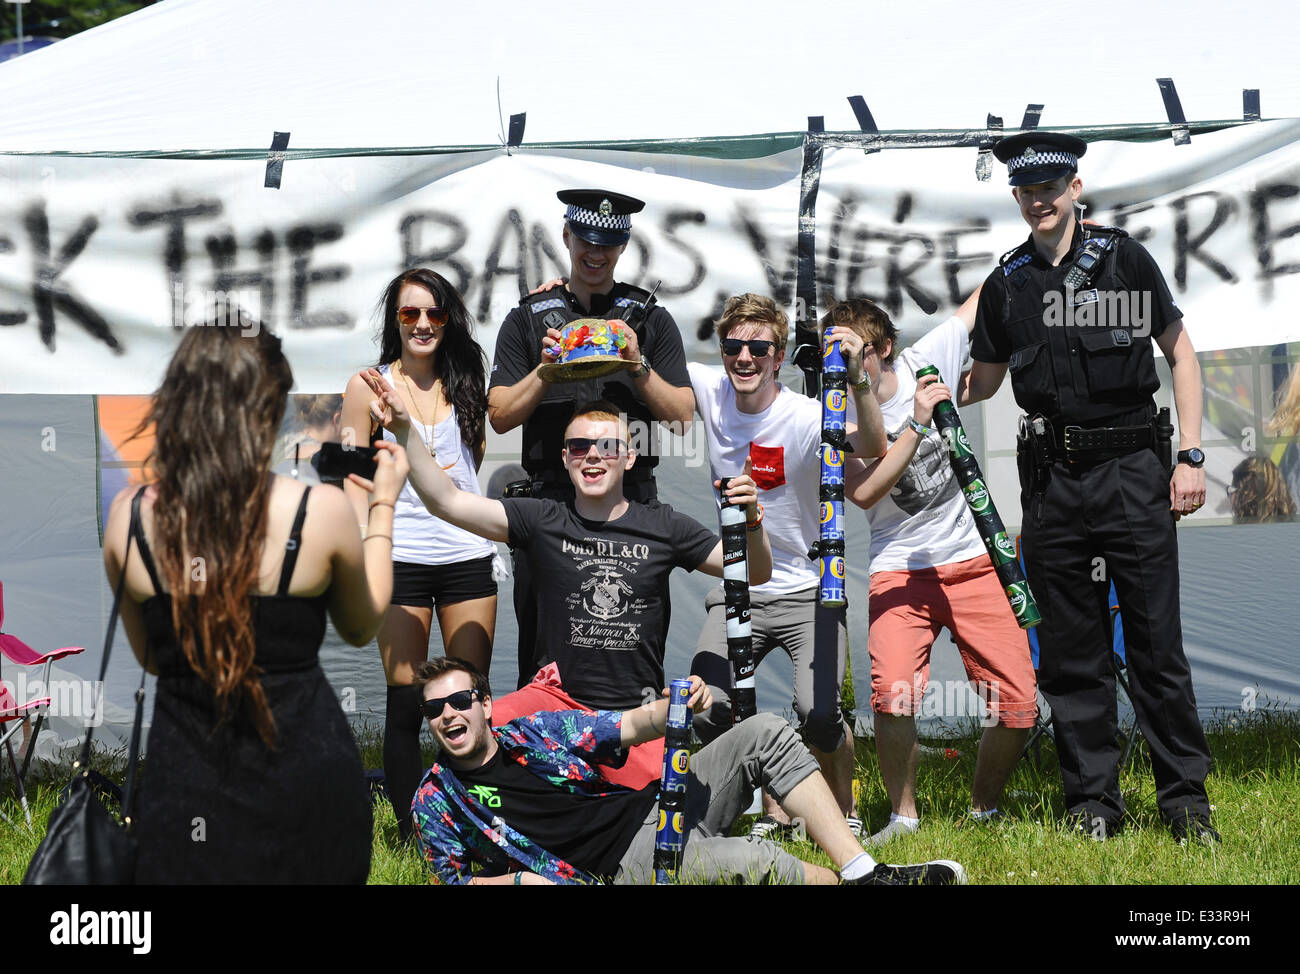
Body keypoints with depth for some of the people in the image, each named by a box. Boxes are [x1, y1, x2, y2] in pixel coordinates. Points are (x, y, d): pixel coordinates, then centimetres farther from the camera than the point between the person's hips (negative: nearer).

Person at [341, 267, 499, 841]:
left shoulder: (464, 384, 13)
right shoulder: (370, 386, 5)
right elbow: (355, 479, 3)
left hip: (467, 556, 3)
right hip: (401, 557, -3)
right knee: (406, 700, -3)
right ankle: (410, 832, 4)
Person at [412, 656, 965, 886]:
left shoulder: (534, 732, 11)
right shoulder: (437, 800, -1)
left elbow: (632, 727, 10)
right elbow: (453, 879, 3)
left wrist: (677, 707, -12)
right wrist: (517, 879, -17)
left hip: (653, 809, 7)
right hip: (628, 864, -7)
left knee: (765, 734, -12)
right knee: (756, 864, -37)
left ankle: (864, 871, -16)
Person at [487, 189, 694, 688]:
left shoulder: (650, 318, 13)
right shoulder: (530, 318, 12)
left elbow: (682, 413, 5)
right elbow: (500, 416, 5)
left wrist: (638, 366, -9)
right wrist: (546, 369, -10)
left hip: (634, 502, 0)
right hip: (552, 498, 0)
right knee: (545, 661, -1)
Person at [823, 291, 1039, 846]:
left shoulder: (924, 362, -1)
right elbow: (862, 493, -24)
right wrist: (917, 424, -26)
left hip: (972, 561, 2)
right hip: (900, 571, -2)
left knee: (1017, 706, -7)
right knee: (893, 694, -26)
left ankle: (984, 807, 18)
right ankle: (902, 814, -4)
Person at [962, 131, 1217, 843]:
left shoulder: (1123, 259, 2)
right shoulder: (1005, 285, 9)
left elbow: (1180, 354, 7)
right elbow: (982, 382, 19)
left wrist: (1190, 456, 0)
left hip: (1135, 470, -3)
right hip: (1053, 482, 3)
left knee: (1156, 643, -3)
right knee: (1070, 651, 4)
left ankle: (1186, 799, 4)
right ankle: (1091, 798, 12)